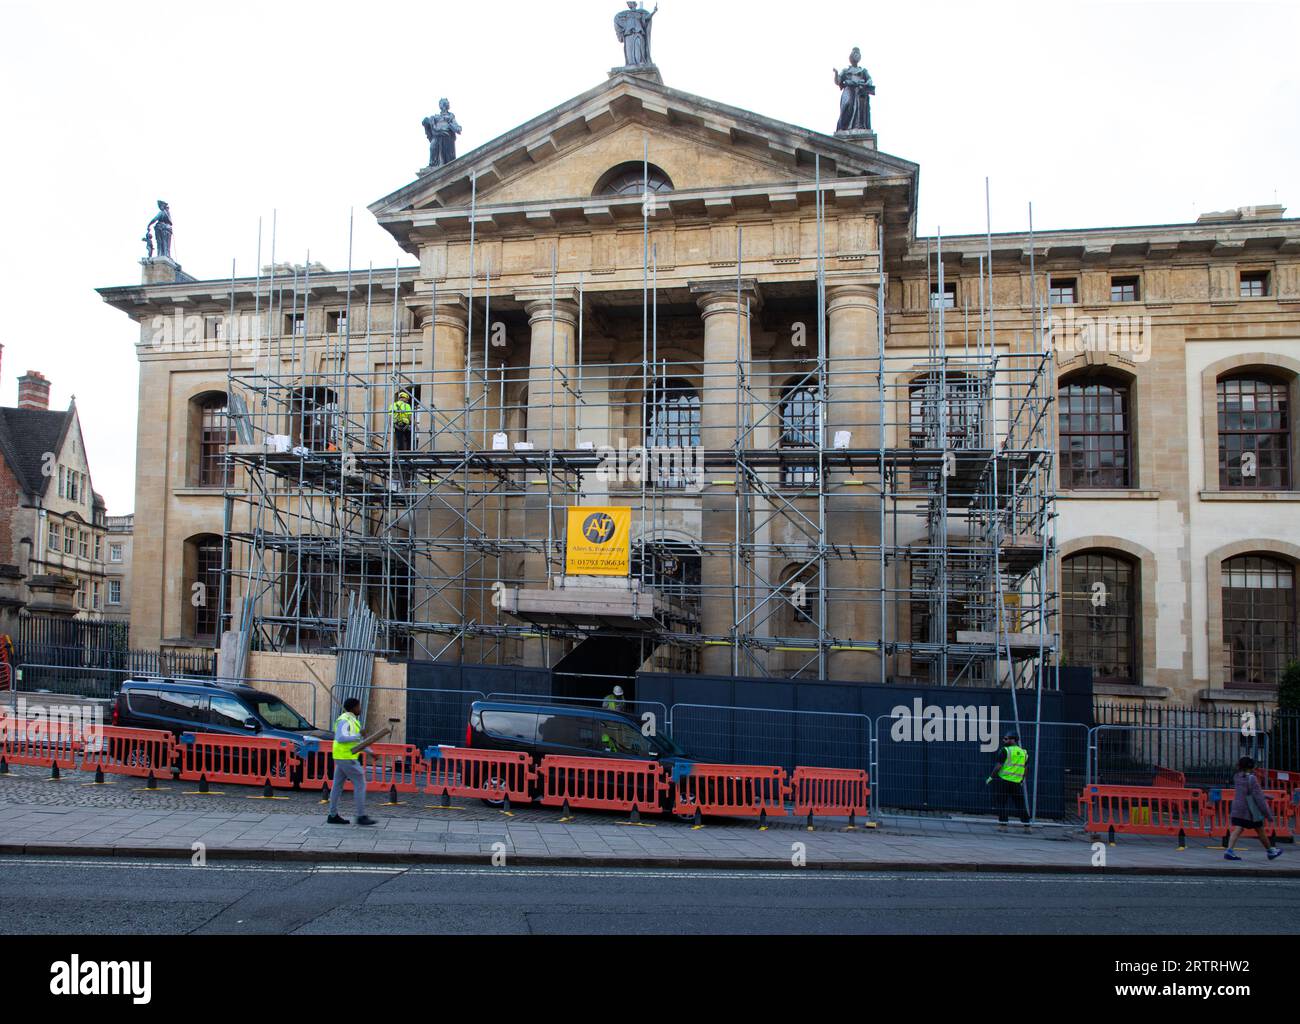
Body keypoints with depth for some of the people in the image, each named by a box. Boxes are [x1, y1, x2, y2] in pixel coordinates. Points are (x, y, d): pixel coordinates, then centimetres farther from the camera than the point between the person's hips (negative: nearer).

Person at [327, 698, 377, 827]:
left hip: (342, 758, 10)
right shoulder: (344, 721, -16)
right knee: (360, 784, -7)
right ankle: (361, 817, -6)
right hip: (347, 758, -10)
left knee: (338, 786, 11)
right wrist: (358, 735, -26)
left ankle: (333, 815, 15)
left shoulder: (352, 720, 15)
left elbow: (356, 740, 23)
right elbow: (340, 738, -29)